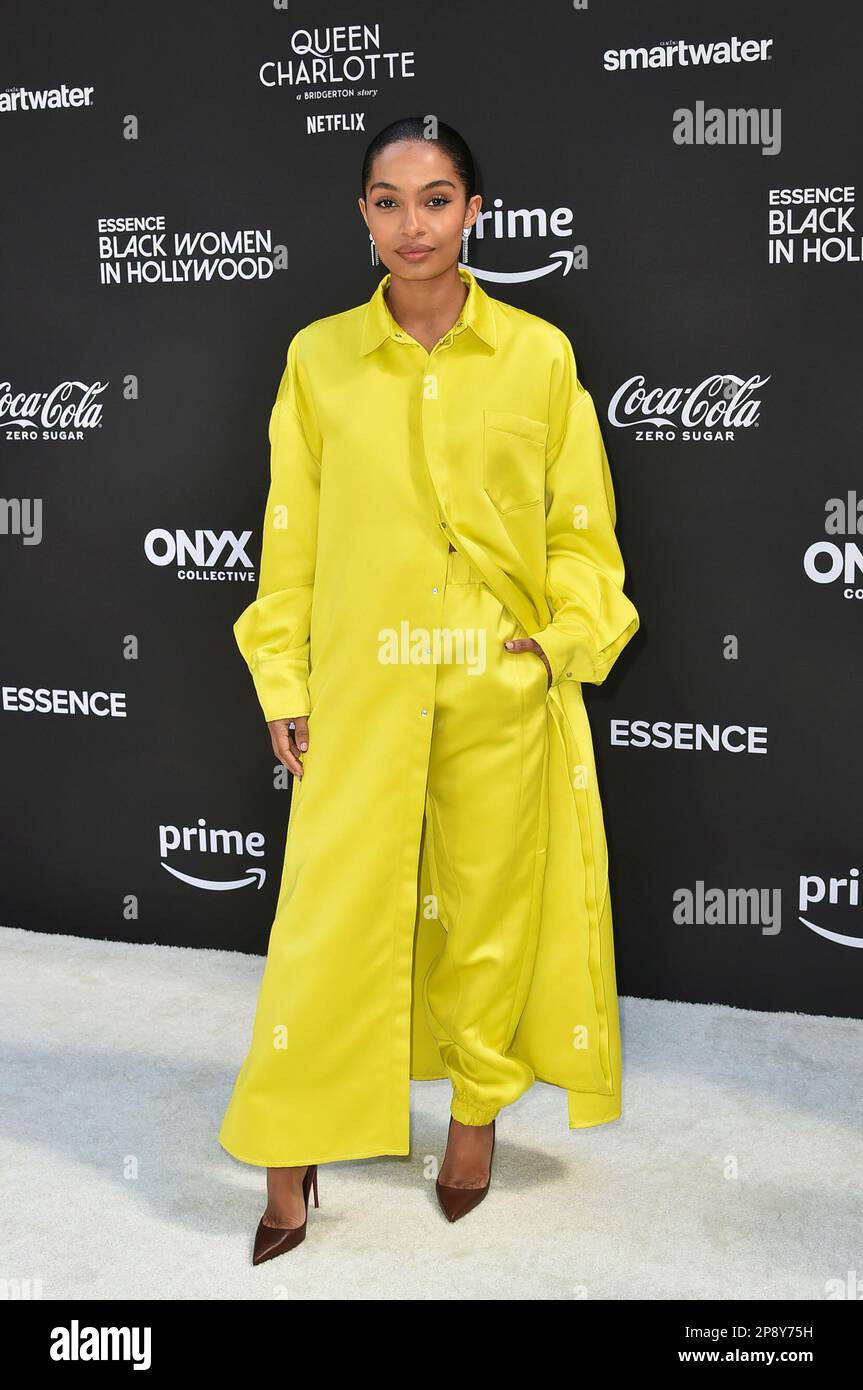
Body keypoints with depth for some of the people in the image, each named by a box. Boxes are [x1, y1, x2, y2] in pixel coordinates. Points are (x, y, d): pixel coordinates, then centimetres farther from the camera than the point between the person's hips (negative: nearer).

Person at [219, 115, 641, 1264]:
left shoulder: (540, 355, 1)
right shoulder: (319, 357, 3)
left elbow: (582, 527, 5)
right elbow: (291, 538, 5)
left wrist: (562, 638, -9)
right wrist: (284, 685, 2)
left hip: (502, 693, 0)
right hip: (360, 690, 0)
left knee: (490, 906, 11)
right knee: (328, 918, 1)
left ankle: (478, 1109, 35)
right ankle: (290, 1159, 19)